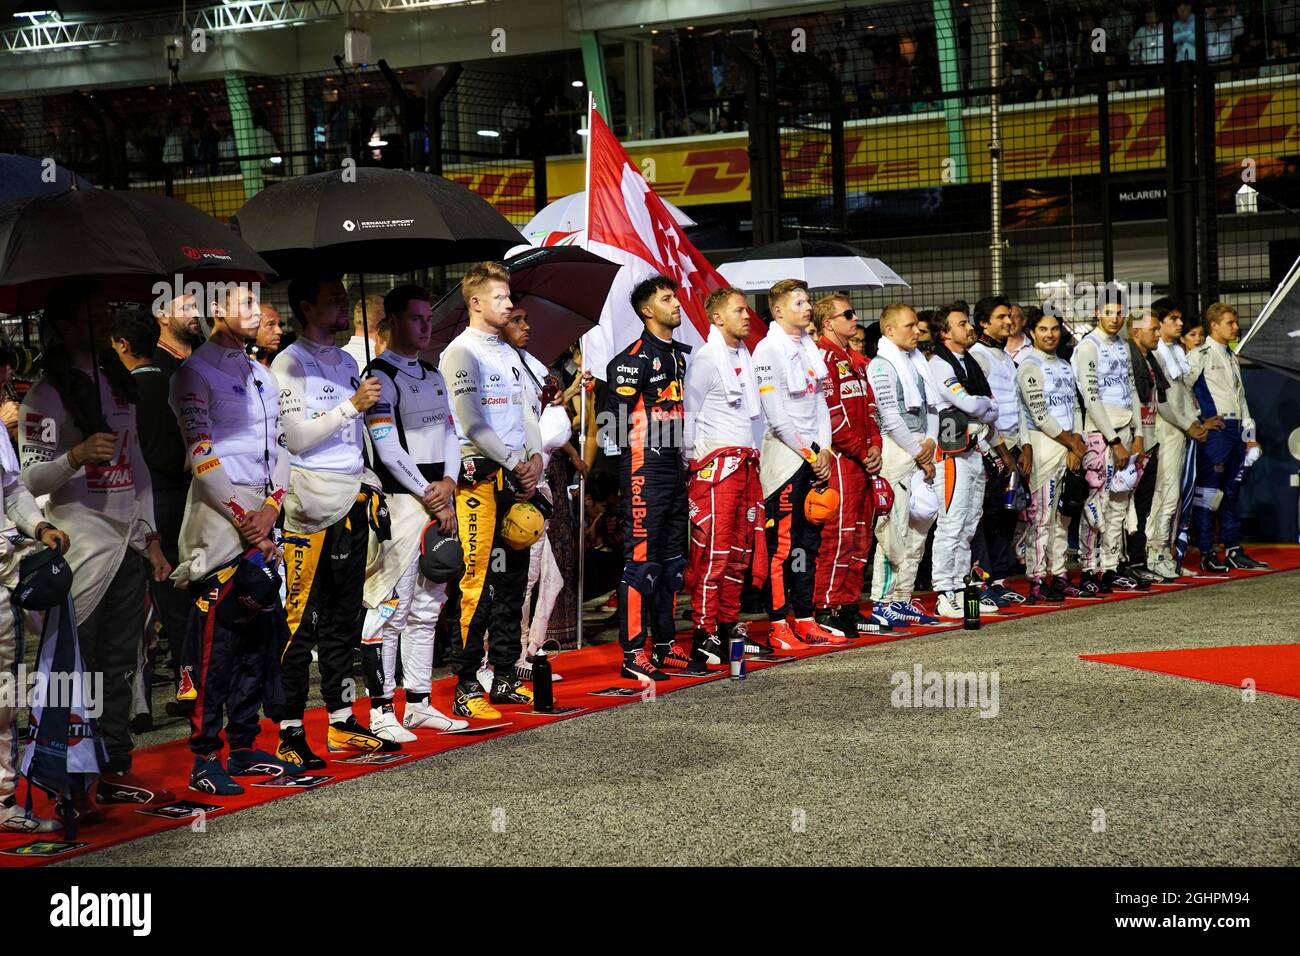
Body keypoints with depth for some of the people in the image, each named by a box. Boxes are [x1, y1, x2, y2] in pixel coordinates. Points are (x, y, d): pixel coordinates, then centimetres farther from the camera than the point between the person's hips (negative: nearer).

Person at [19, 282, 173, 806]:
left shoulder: (118, 382, 15)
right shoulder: (47, 394, -7)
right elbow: (32, 478, -11)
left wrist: (151, 539, 17)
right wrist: (77, 456, -30)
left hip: (128, 544, 7)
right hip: (82, 548, -7)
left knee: (119, 665, 8)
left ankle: (115, 773, 13)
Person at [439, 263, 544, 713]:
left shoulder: (508, 353, 19)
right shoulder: (461, 352, -7)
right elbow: (472, 423, -13)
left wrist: (535, 456, 3)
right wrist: (514, 463, -11)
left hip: (517, 475, 8)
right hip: (478, 476, -8)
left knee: (512, 578, 10)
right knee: (476, 581, -11)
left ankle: (505, 678, 18)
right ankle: (466, 688, -8)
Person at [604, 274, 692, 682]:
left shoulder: (681, 354, 17)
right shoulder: (634, 358, -10)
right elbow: (617, 416, -13)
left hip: (676, 467, 9)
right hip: (645, 469, -9)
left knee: (673, 557, 12)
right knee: (642, 558, -9)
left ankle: (663, 644, 21)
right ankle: (633, 653, -7)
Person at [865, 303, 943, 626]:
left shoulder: (917, 363, 18)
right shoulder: (881, 366, -8)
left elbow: (932, 406, 18)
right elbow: (891, 418, -14)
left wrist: (930, 441, 0)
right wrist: (919, 455, -11)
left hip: (920, 451, 9)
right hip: (895, 451, -9)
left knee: (918, 527, 10)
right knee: (894, 529, -10)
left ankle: (903, 599, 16)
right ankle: (882, 602, -6)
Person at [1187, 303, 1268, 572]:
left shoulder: (1232, 357, 21)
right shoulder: (1200, 356, -5)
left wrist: (1250, 436, 21)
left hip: (1235, 430, 8)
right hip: (1214, 430, -8)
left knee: (1231, 492, 12)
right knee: (1208, 492, -8)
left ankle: (1234, 551, 17)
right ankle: (1206, 554, -7)